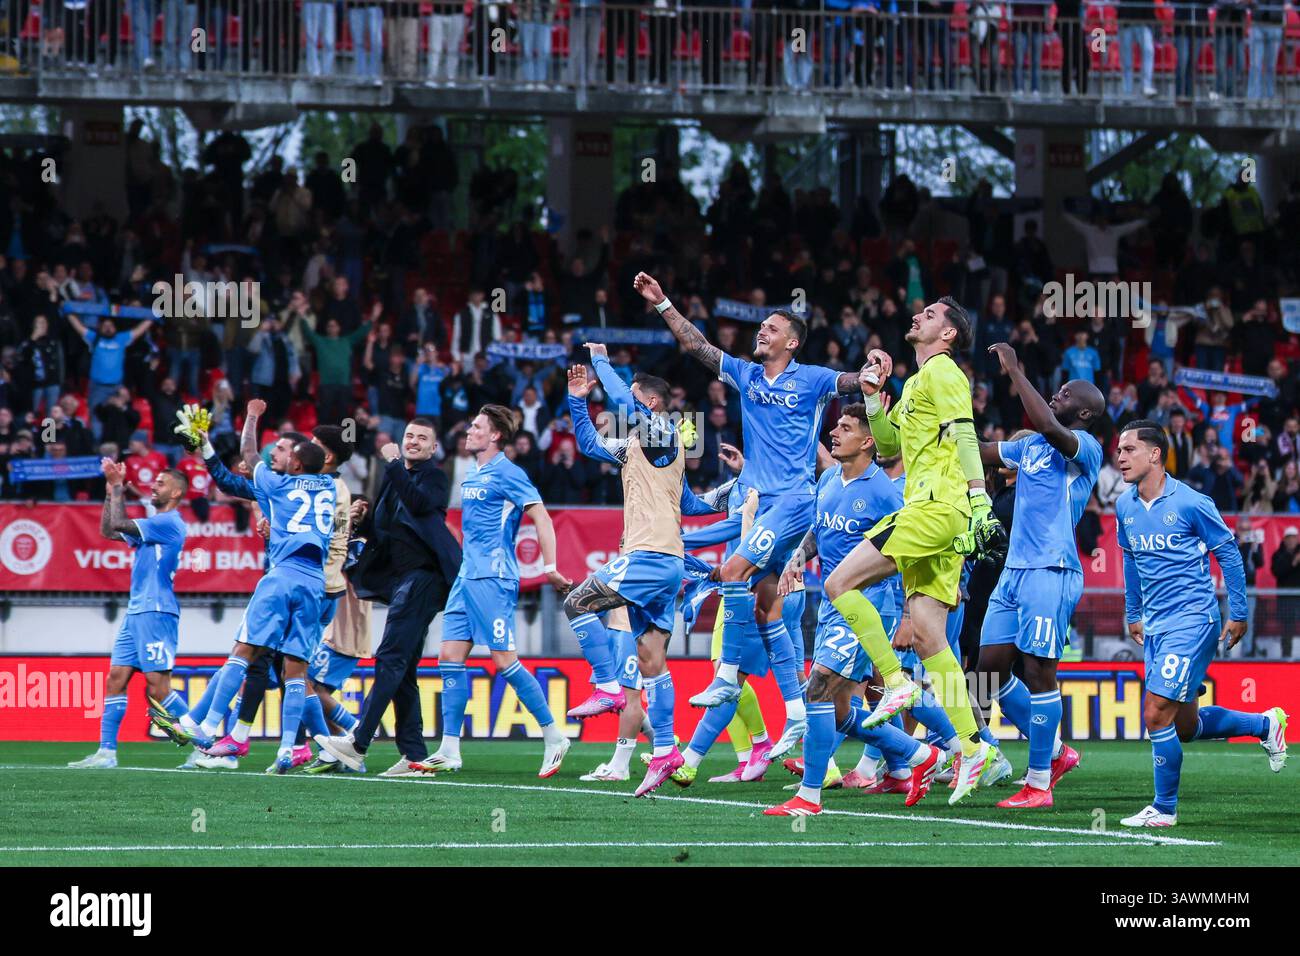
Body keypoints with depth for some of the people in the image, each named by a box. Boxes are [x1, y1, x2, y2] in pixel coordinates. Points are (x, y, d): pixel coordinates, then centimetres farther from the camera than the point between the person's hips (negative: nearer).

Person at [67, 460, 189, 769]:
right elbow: (109, 531, 25)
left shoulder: (170, 523, -10)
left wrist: (117, 486, -2)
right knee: (115, 680, 3)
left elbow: (119, 524, -15)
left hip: (156, 613, -10)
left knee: (157, 688, -12)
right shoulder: (154, 524, 20)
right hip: (136, 613, 10)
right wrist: (112, 488, 19)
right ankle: (106, 752, 1)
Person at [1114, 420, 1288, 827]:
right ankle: (1266, 724, 34)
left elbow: (1229, 553, -4)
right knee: (1185, 726, 12)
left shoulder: (1190, 503, -13)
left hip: (1192, 621, -7)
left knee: (1157, 714, -15)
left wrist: (1238, 614, -2)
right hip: (1154, 625, 7)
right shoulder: (1124, 507, 6)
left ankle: (1164, 809, -3)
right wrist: (1133, 614, 23)